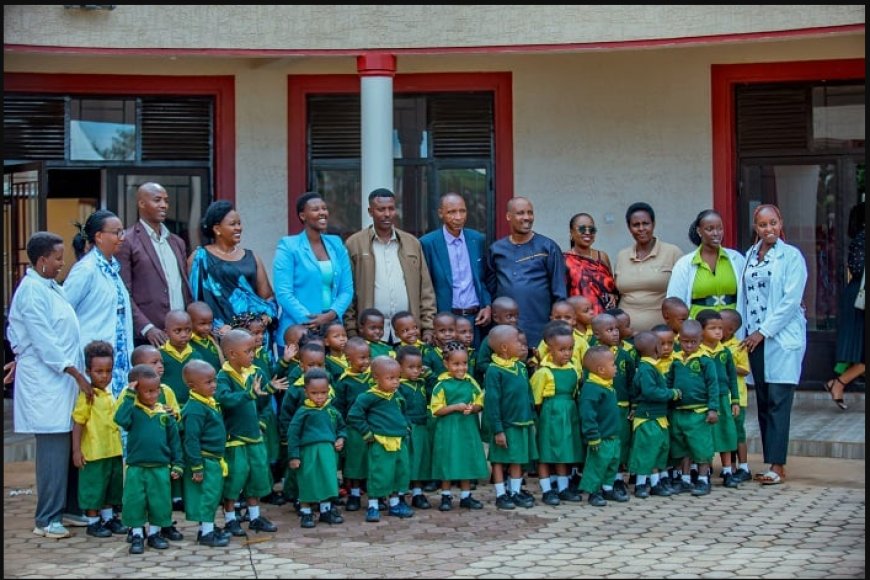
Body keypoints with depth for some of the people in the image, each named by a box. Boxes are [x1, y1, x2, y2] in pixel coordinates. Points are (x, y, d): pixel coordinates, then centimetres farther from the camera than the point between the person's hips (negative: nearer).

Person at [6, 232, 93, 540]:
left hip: (60, 381, 9)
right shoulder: (32, 291, -13)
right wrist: (78, 376, -17)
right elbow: (45, 342, -17)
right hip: (45, 383, -8)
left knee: (64, 449, 10)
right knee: (54, 450, -6)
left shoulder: (50, 287, 14)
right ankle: (47, 520, 1)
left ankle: (61, 509, 17)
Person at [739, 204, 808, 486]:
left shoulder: (791, 256, -4)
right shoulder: (749, 257, 13)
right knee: (763, 401, 6)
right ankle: (770, 461, 12)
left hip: (782, 338, -5)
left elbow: (791, 300, -10)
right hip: (755, 339, 5)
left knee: (778, 401, -7)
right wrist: (743, 333, 5)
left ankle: (777, 465, -5)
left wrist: (764, 331, -12)